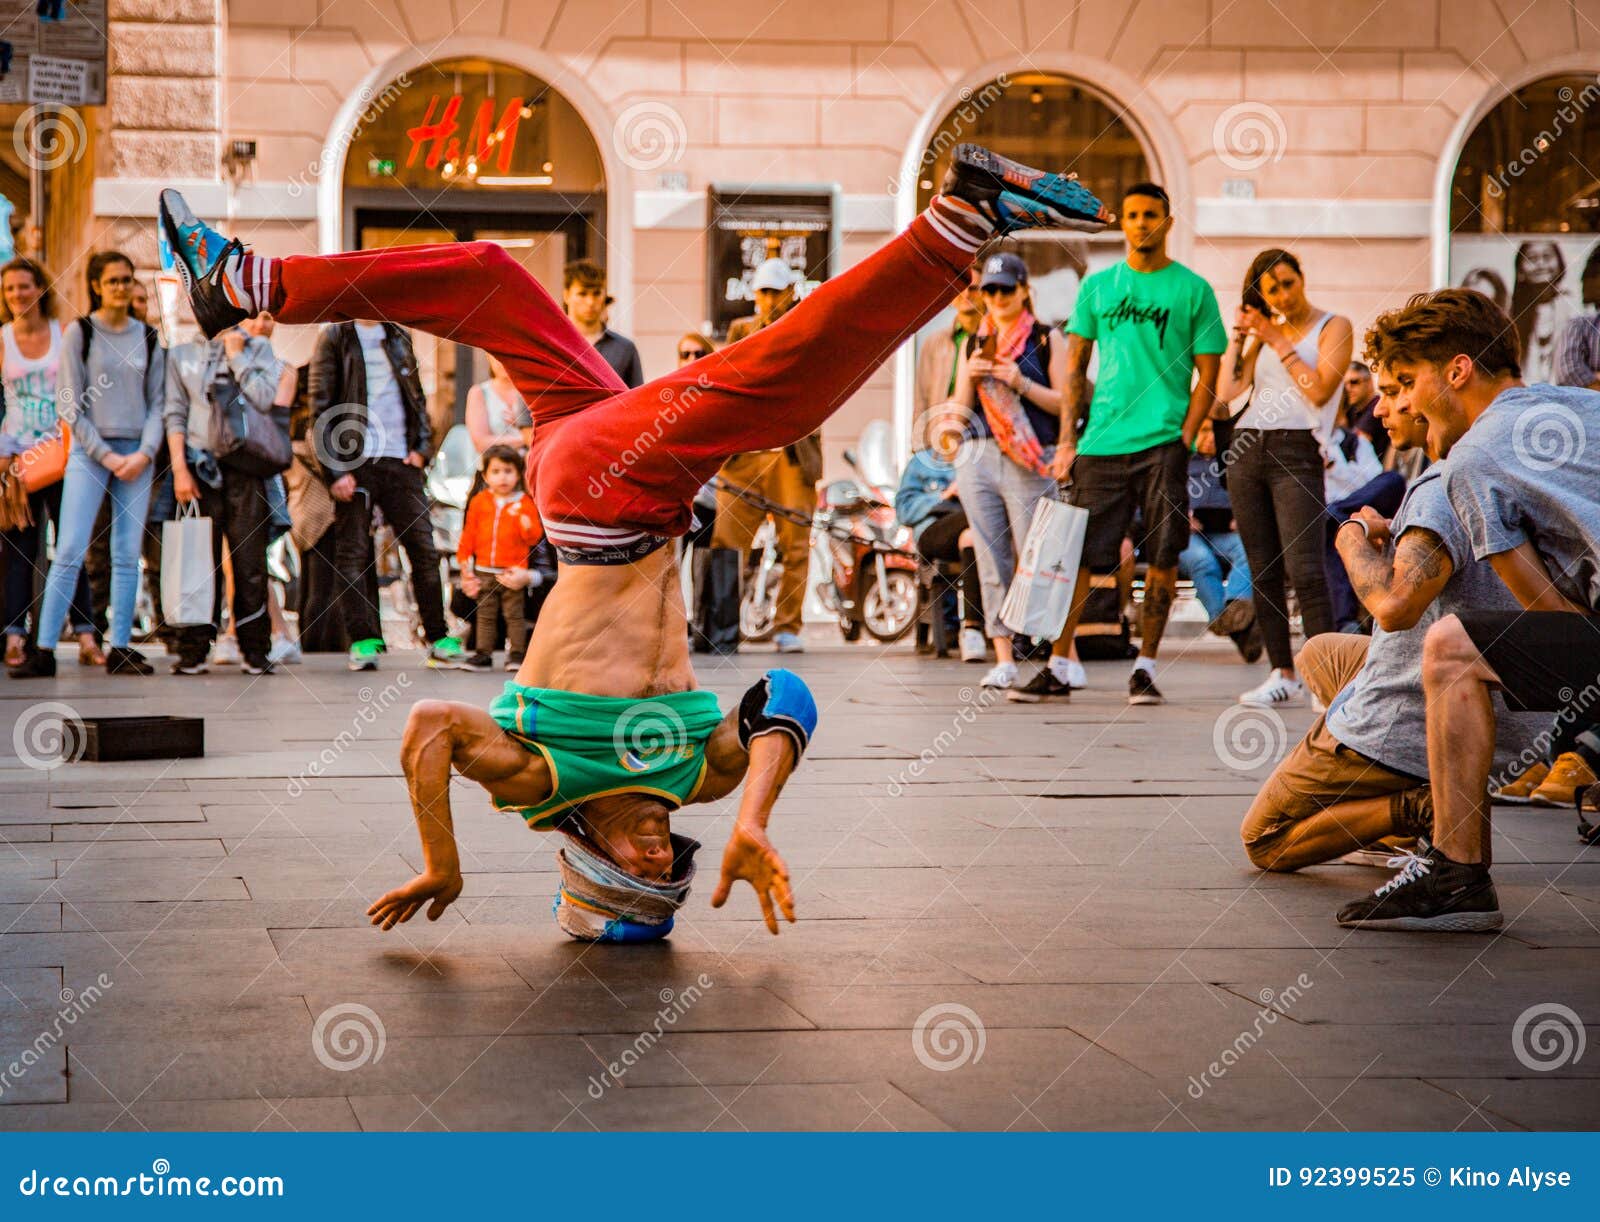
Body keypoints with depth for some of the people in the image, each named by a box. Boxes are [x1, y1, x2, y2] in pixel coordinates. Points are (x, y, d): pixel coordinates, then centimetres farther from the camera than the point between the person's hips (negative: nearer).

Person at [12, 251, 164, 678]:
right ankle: (44, 650, -10)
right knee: (70, 551, -9)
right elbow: (72, 406, -2)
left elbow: (157, 402, 9)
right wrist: (106, 455, -9)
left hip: (137, 454, 3)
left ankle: (120, 649, 6)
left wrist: (143, 454, -6)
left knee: (127, 555, 2)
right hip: (89, 452, -3)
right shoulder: (79, 333, 1)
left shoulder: (149, 337, 10)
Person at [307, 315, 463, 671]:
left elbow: (417, 396, 20)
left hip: (400, 460, 4)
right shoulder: (334, 338, 1)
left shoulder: (399, 337, 16)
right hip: (355, 462, -4)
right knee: (353, 554, -3)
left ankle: (438, 638, 5)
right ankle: (363, 641, 1)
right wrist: (334, 470, -11)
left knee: (423, 548, 0)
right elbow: (321, 408, -4)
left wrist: (421, 446, 4)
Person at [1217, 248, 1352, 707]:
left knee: (1305, 570, -16)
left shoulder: (1333, 326, 4)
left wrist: (1279, 343, -5)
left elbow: (1319, 390, -9)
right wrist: (1238, 336, 3)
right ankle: (1283, 675, 7)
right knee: (1262, 570, 3)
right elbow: (1228, 389, 10)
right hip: (1247, 449, 6)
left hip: (1297, 450, -6)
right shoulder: (1265, 330, 18)